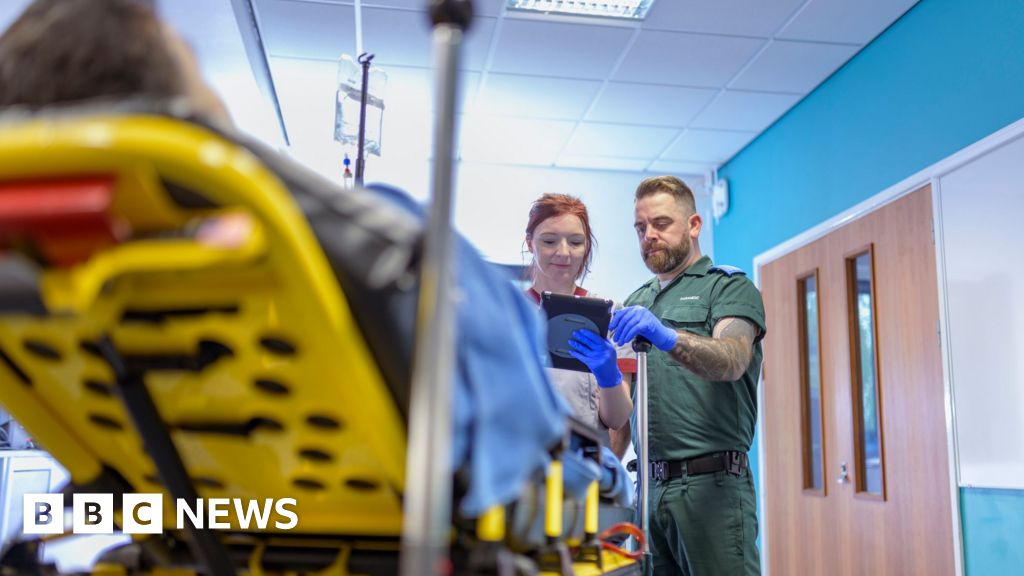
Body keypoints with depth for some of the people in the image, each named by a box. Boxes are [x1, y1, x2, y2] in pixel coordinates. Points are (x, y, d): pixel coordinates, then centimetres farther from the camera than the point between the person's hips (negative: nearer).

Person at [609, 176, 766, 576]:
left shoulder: (728, 286, 2)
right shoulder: (634, 304, 19)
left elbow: (732, 361, -19)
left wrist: (667, 336, -35)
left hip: (711, 482, -5)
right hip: (646, 484, 5)